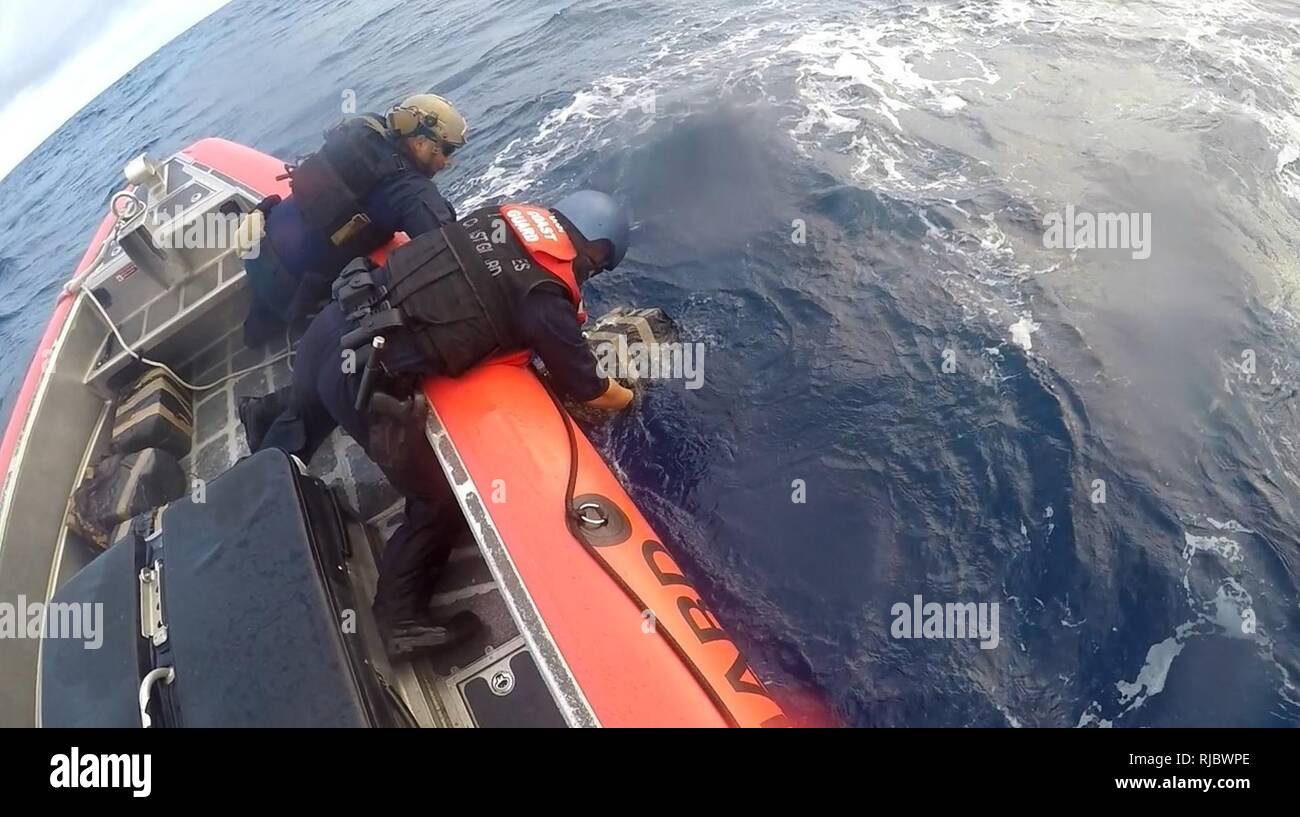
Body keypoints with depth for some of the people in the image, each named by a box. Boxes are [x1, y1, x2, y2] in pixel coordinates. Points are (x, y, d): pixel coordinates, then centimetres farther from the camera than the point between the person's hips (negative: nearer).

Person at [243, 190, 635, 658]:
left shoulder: (502, 216, 8)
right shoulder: (546, 298, -11)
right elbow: (588, 389, 2)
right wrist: (627, 398, 23)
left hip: (337, 322, 7)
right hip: (364, 380, -7)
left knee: (310, 411, 37)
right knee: (440, 501, 10)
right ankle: (401, 618, 17)